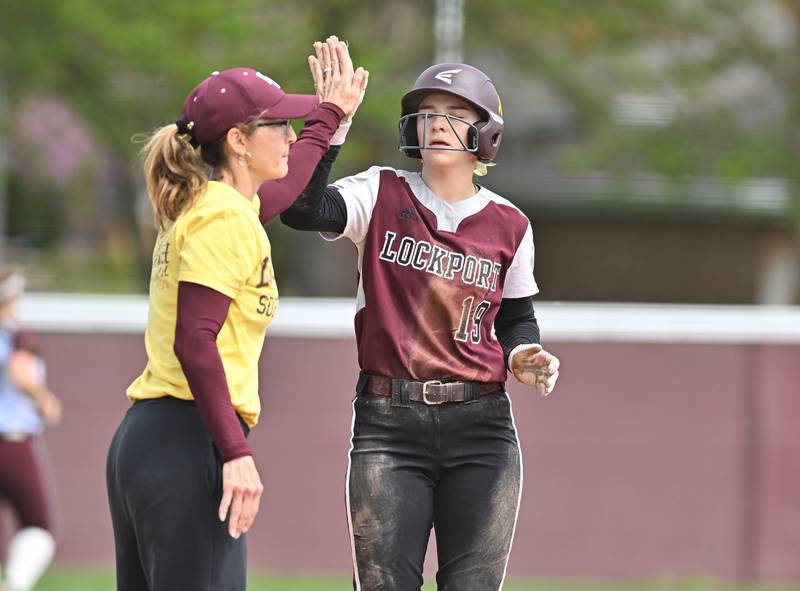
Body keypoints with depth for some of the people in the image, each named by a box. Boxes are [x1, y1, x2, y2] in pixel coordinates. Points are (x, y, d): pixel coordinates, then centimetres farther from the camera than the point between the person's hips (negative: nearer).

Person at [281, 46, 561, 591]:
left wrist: (523, 357, -2)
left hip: (481, 426, 1)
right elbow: (302, 208, -16)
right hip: (388, 423, -1)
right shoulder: (383, 196, 2)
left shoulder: (509, 225, 6)